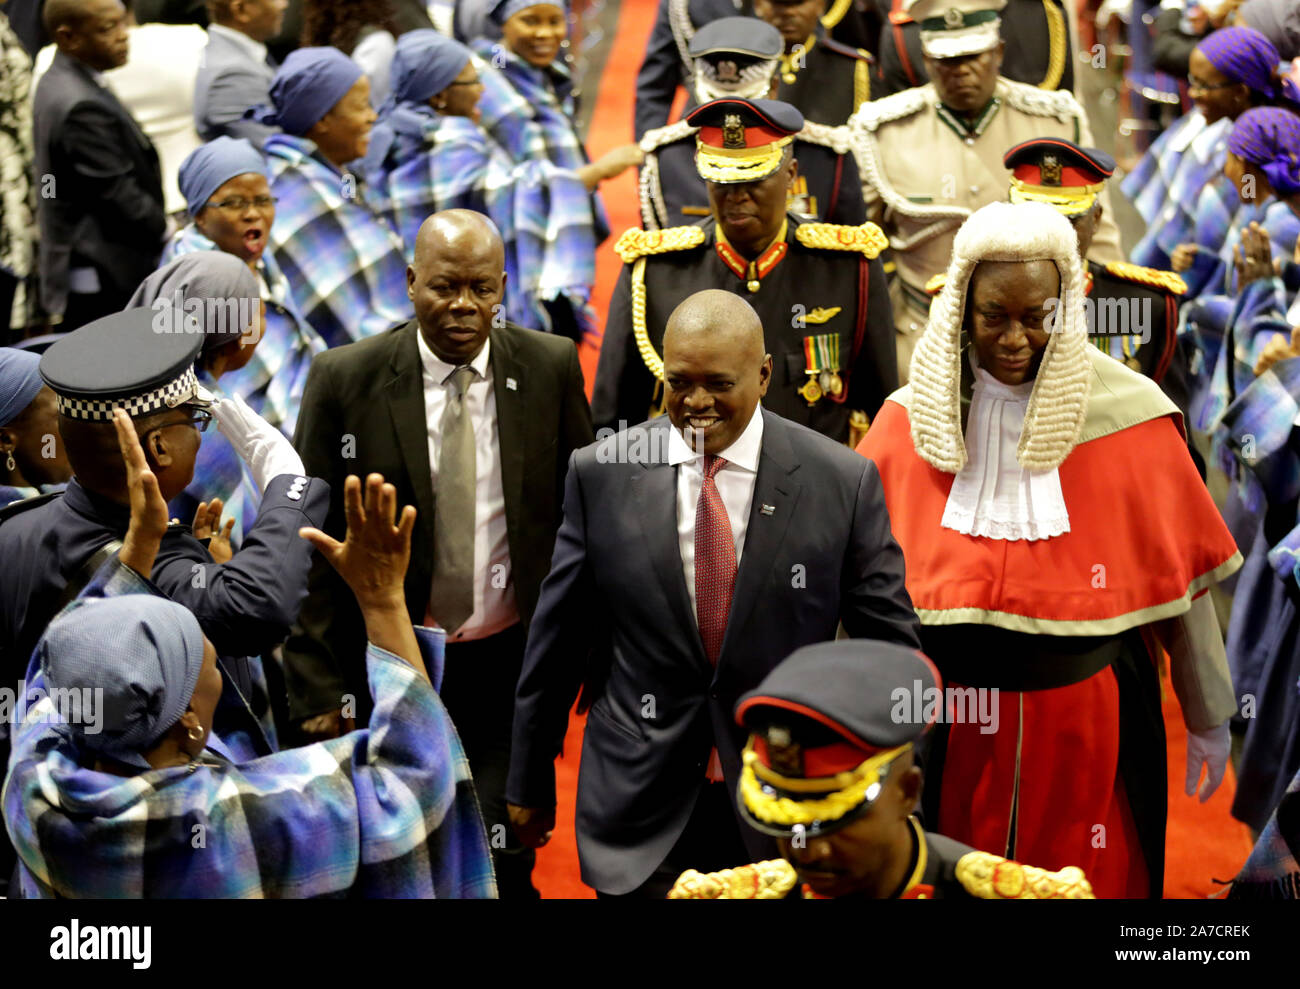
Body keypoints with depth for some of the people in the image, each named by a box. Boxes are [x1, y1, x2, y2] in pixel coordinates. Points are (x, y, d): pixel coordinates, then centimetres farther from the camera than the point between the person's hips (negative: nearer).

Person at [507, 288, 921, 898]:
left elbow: (889, 650, -1)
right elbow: (558, 637, 4)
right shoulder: (601, 474, -3)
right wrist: (529, 779, 9)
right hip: (641, 812, 1)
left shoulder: (843, 482, -6)